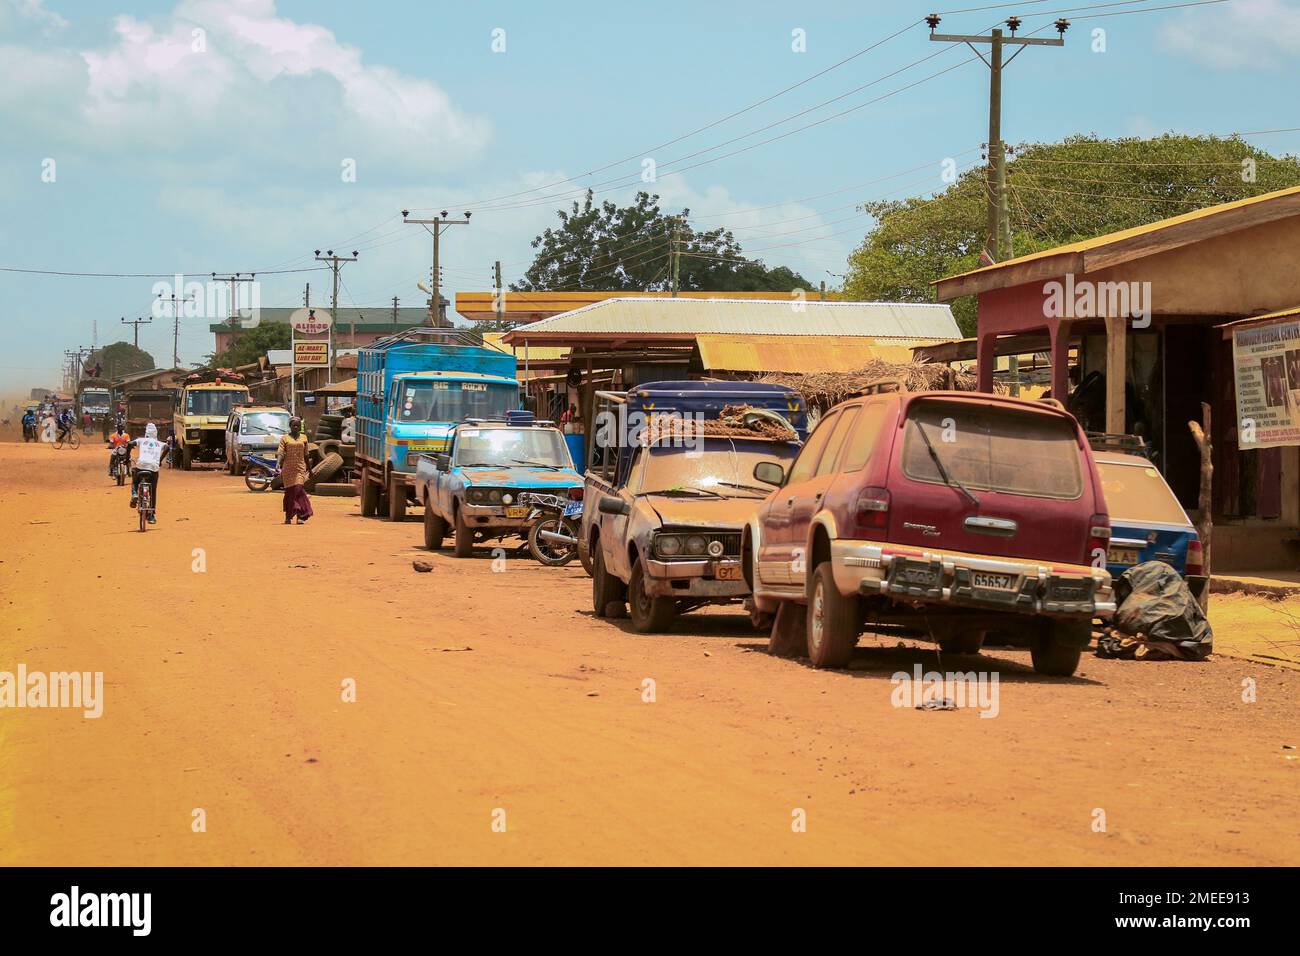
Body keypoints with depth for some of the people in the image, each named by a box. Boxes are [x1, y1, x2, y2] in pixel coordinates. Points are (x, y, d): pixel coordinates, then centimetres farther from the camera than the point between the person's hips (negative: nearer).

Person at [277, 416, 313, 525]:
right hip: (288, 469, -1)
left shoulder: (303, 438, 10)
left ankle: (300, 516, -15)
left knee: (299, 489, -12)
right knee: (289, 491, 3)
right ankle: (288, 517, 13)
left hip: (300, 468, 1)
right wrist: (278, 465, -22)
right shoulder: (285, 438, 3)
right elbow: (280, 453, -6)